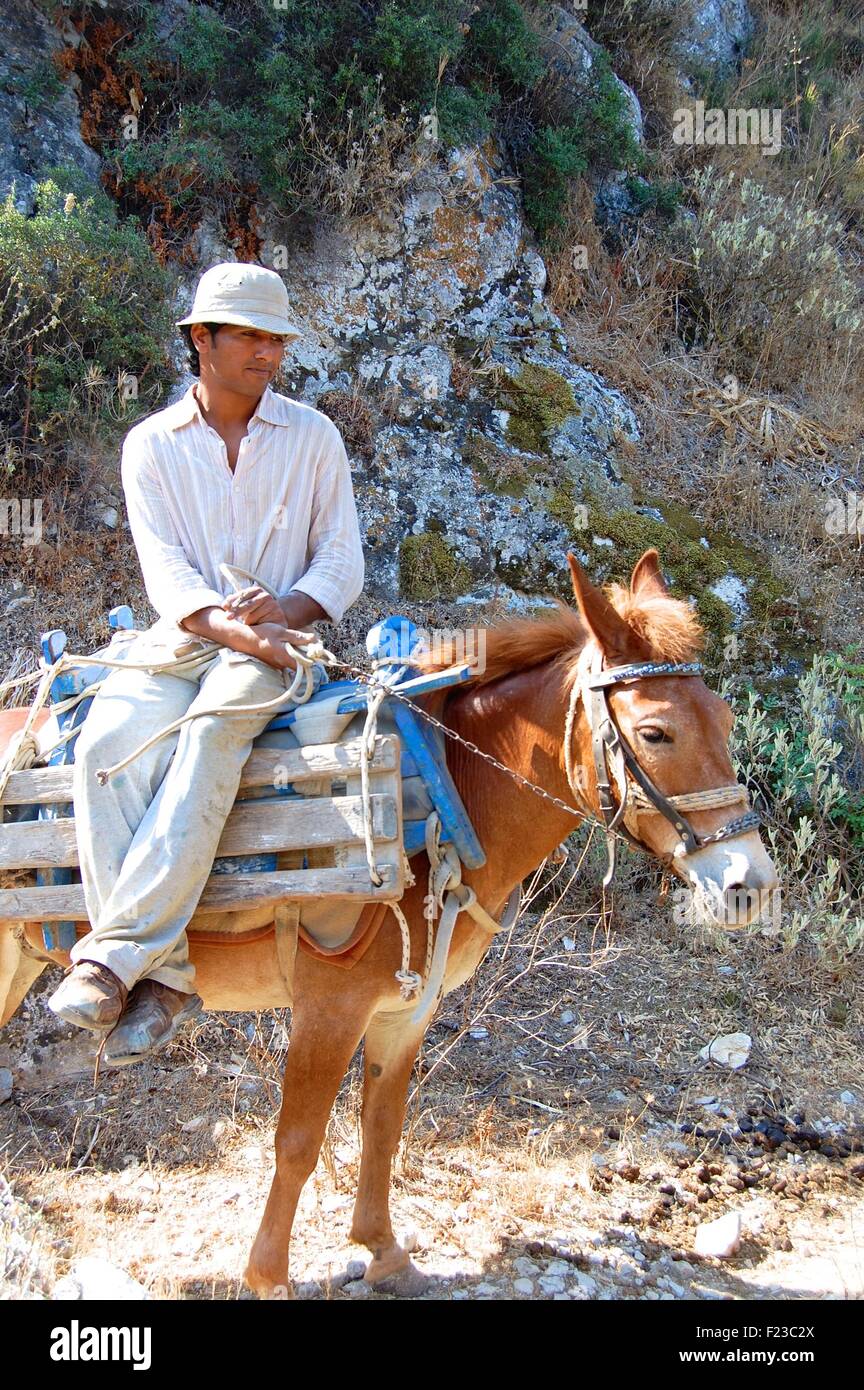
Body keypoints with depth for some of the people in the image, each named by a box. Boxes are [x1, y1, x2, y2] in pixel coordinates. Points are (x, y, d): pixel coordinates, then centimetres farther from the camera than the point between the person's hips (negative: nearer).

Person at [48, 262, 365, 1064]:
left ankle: (113, 953, -43)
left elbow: (342, 563, 6)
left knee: (212, 730, -37)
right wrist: (224, 623, -23)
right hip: (178, 639, 2)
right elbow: (164, 568, -2)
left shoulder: (313, 436, 10)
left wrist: (282, 613, -16)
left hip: (274, 644, -1)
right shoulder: (151, 444, 9)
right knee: (109, 747, -31)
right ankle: (164, 976, -37)